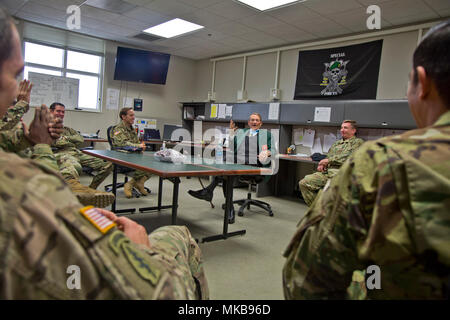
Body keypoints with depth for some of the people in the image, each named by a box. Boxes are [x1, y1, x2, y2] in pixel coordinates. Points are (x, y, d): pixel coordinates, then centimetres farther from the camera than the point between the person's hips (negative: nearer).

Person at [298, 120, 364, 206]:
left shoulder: (358, 142, 8)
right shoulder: (336, 143, 29)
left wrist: (329, 160, -7)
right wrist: (322, 164, 5)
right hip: (327, 172, 7)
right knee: (304, 183, -13)